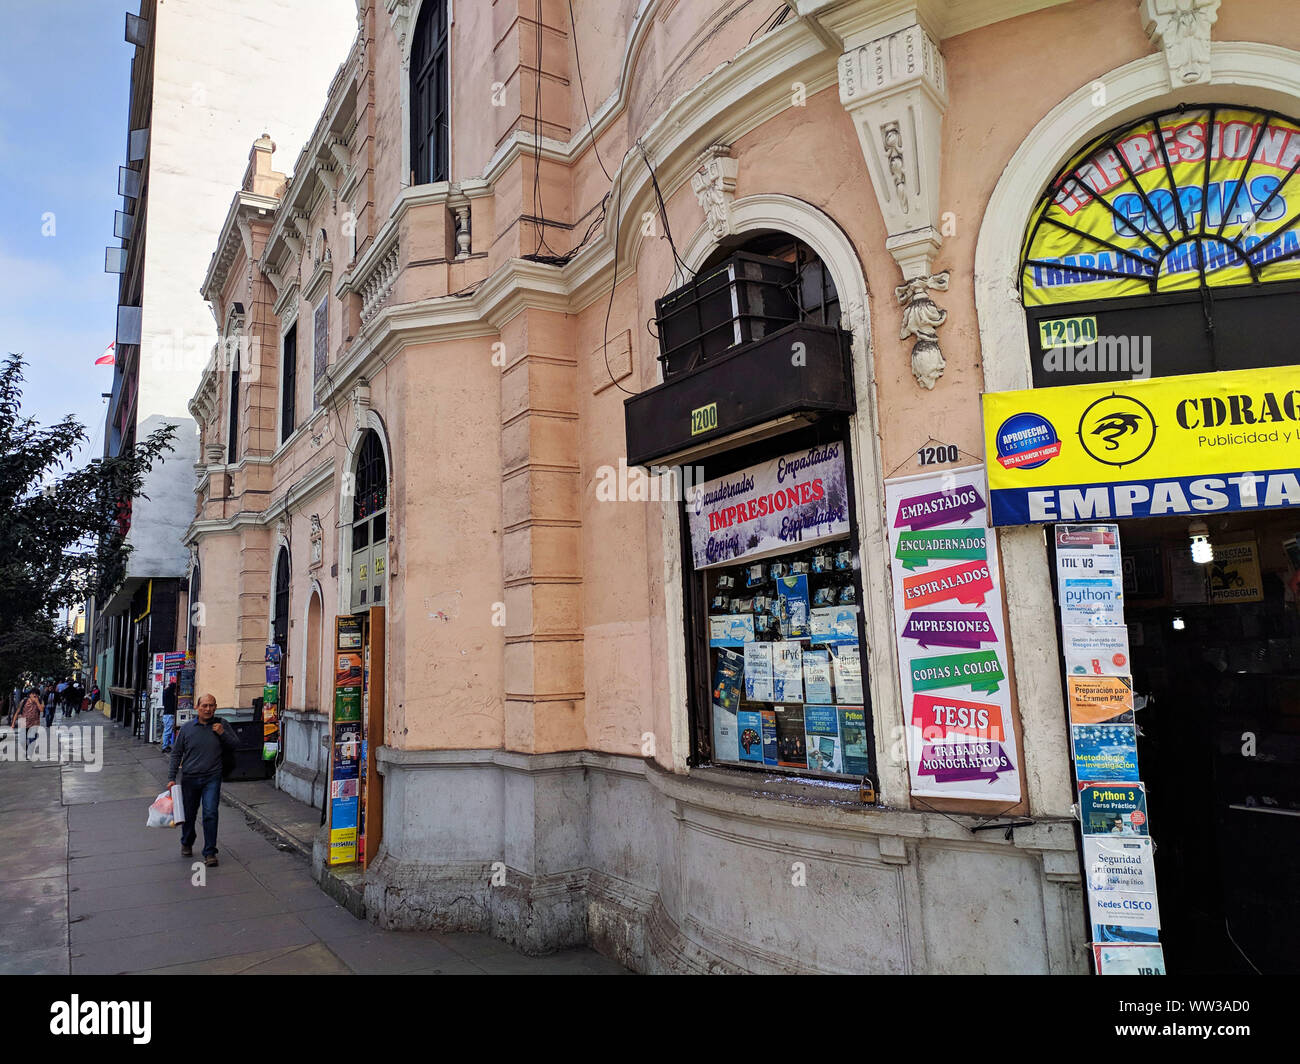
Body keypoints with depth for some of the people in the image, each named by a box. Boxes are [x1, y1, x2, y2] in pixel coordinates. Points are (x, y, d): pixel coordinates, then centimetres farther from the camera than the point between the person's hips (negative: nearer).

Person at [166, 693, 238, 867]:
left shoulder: (221, 725, 1)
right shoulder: (187, 728, 1)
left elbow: (235, 746, 4)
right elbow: (176, 754, 8)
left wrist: (222, 734, -13)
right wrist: (172, 778, 2)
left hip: (212, 778, -2)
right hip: (190, 778, 2)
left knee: (210, 814, -11)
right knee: (188, 814, 15)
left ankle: (210, 852, -1)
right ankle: (187, 843, 41)